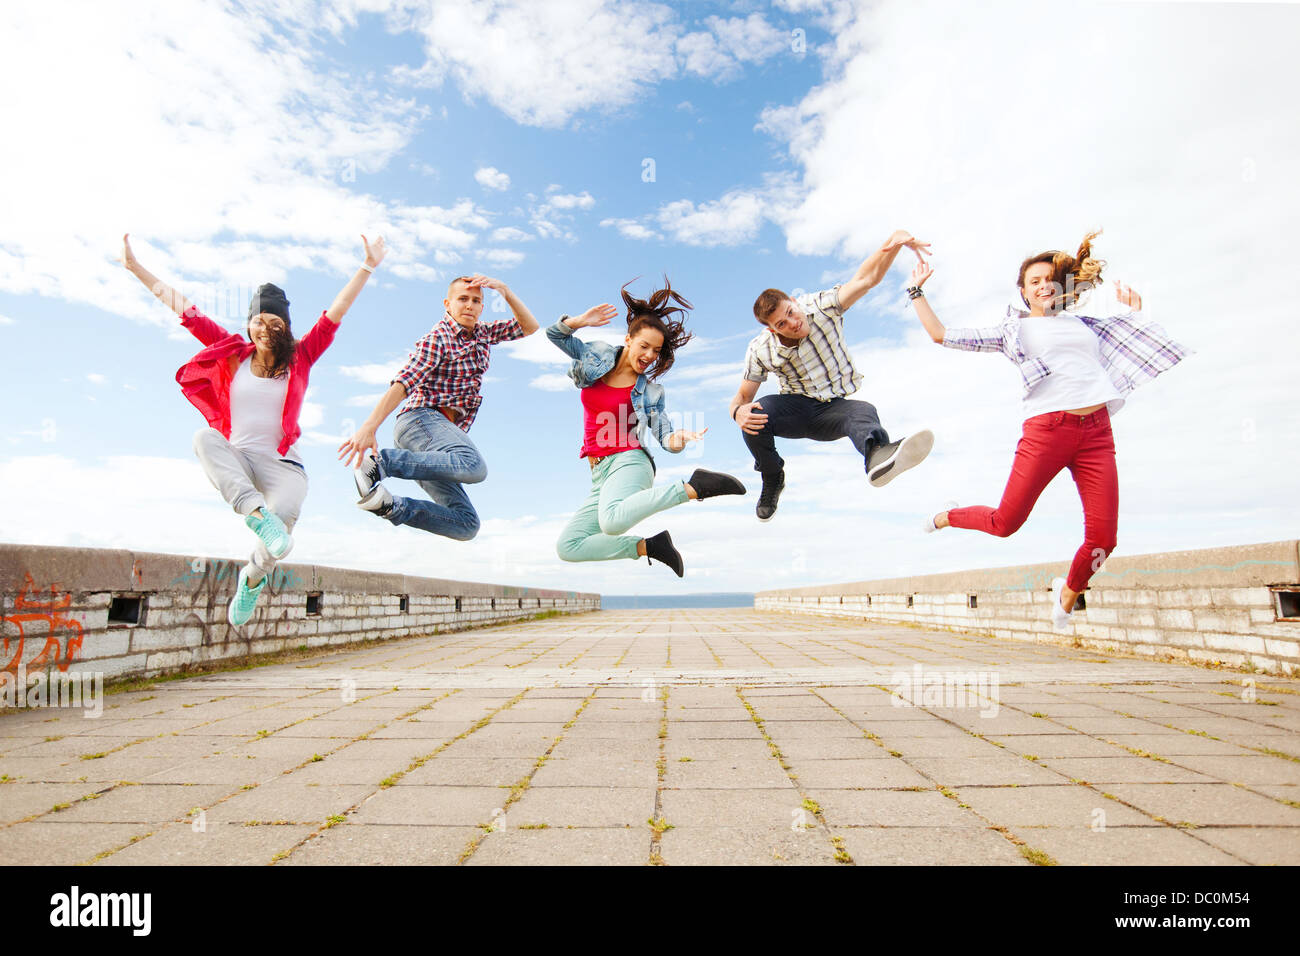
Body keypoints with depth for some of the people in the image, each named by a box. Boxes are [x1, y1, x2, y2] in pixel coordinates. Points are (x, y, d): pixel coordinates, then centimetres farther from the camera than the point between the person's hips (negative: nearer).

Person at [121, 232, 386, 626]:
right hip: (234, 461, 2)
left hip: (281, 464, -2)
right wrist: (135, 267, 13)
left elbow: (336, 313, -1)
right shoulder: (233, 353, 9)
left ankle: (252, 579, 3)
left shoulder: (300, 358, 5)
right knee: (205, 437, -32)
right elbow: (186, 312, 12)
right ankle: (257, 515, -44)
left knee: (282, 526, -29)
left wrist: (367, 267, -6)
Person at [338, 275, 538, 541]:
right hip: (420, 419, -7)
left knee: (466, 524, -9)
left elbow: (529, 327, 24)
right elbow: (403, 383, -15)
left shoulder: (483, 333, 22)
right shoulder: (437, 339, -2)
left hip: (445, 428, 7)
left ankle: (389, 505, -13)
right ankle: (378, 462, -30)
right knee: (474, 466, -41)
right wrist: (369, 426, -28)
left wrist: (504, 290, 8)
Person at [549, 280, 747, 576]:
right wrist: (582, 320, -9)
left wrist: (677, 440, -23)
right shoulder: (598, 355, 10)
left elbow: (664, 436, 2)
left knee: (612, 520, -40)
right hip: (600, 474, 5)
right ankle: (646, 546, 1)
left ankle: (694, 487, -29)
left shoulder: (650, 390, 2)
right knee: (567, 547, -4)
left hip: (629, 462, -5)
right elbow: (555, 334, 12)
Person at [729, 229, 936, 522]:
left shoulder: (821, 307, -13)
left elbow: (866, 278, -24)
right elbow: (742, 396, -4)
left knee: (863, 412, -36)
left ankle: (878, 455, -74)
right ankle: (772, 479, -3)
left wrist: (895, 239, -44)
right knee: (755, 416, -31)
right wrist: (738, 412, -31)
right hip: (796, 408, 1)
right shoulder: (760, 350, -10)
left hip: (834, 409, 0)